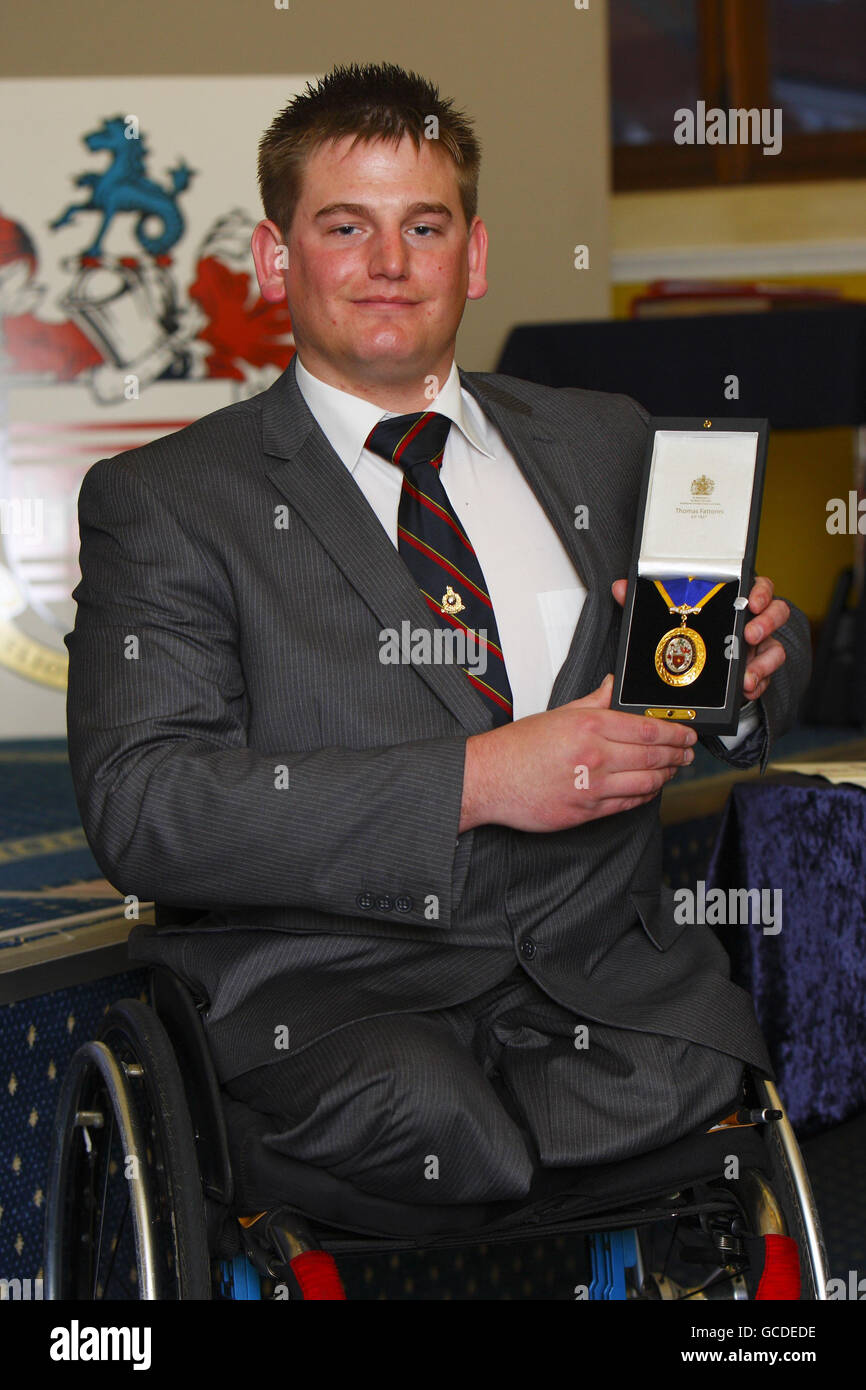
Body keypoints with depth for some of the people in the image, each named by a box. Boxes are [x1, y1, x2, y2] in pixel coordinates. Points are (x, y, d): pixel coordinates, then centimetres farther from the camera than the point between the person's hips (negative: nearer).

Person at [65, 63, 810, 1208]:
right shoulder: (164, 500, 5)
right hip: (322, 979, -3)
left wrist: (748, 665, -2)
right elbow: (140, 809, -9)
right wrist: (474, 780, -17)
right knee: (429, 1117, -35)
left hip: (605, 968, 4)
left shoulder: (605, 446, 19)